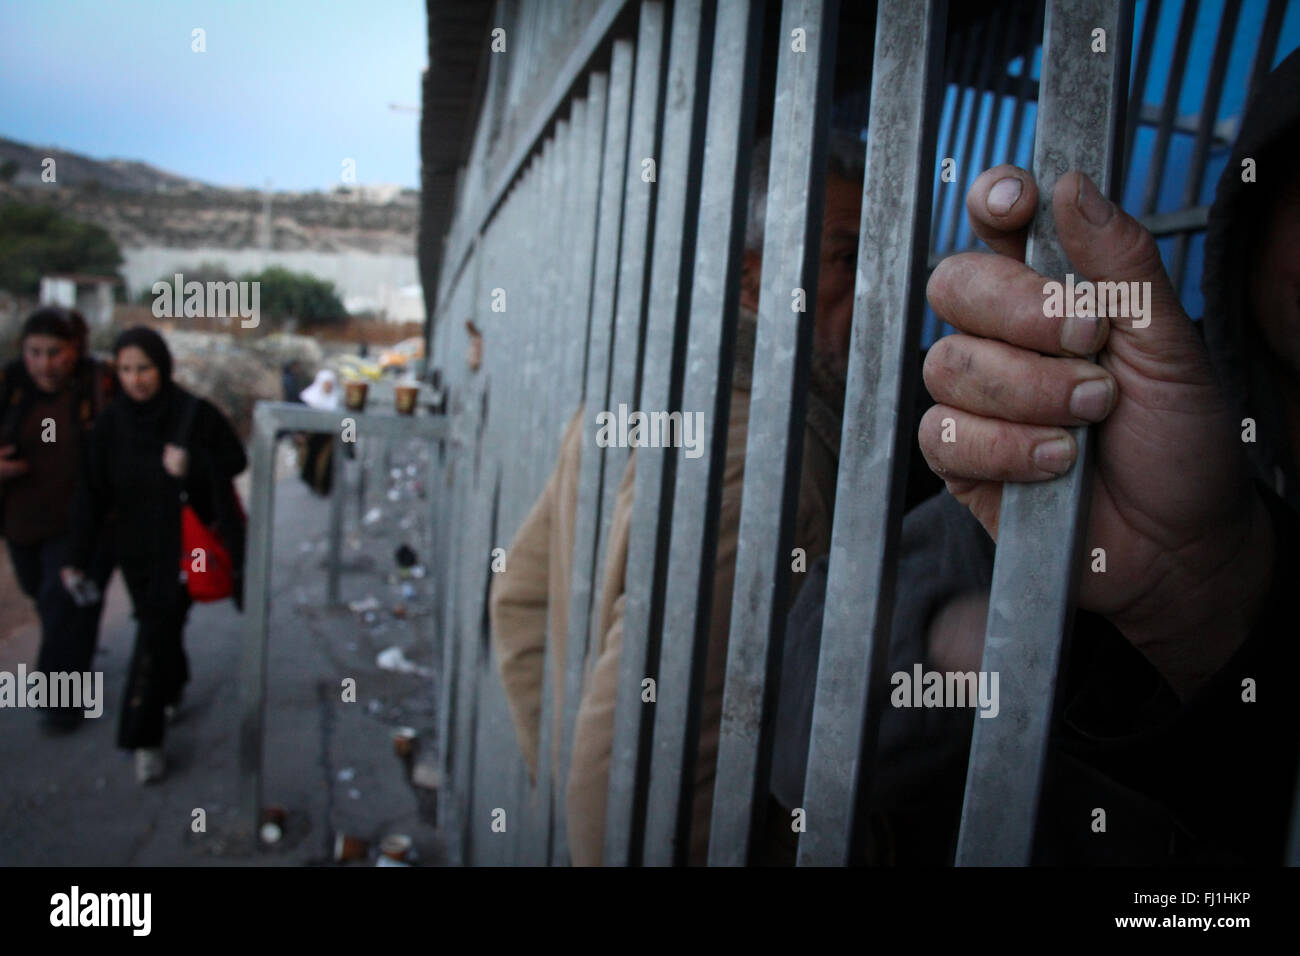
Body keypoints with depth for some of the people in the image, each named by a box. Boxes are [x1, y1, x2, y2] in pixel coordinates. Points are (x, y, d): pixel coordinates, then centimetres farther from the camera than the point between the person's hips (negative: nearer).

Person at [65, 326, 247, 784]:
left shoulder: (194, 413, -11)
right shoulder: (111, 422, -2)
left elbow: (235, 459, -4)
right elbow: (93, 492, 0)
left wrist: (192, 464, -24)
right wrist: (79, 556, -2)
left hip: (182, 547, -3)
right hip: (136, 548, 4)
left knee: (156, 635, -6)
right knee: (159, 627, 14)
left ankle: (144, 737, 3)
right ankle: (171, 693, 41)